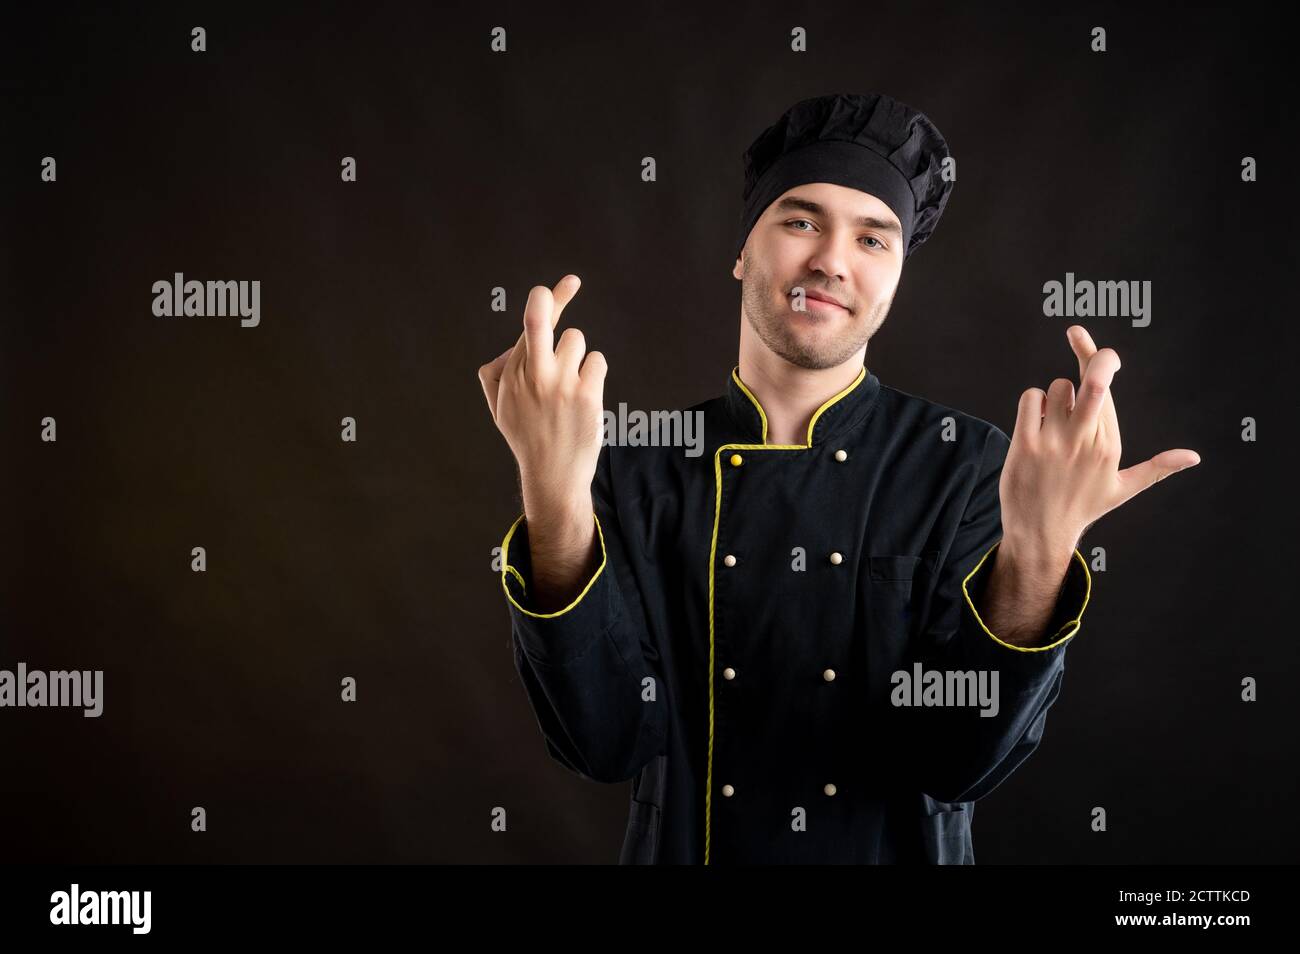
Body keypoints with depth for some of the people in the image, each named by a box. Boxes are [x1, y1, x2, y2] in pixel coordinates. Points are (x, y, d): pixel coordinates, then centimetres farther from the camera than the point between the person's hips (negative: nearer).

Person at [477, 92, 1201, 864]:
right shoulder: (639, 463, -9)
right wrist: (557, 506, -34)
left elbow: (959, 760, -19)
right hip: (687, 846, 1)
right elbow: (610, 741, -20)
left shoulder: (968, 464, -11)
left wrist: (1038, 555, -35)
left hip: (902, 849, 0)